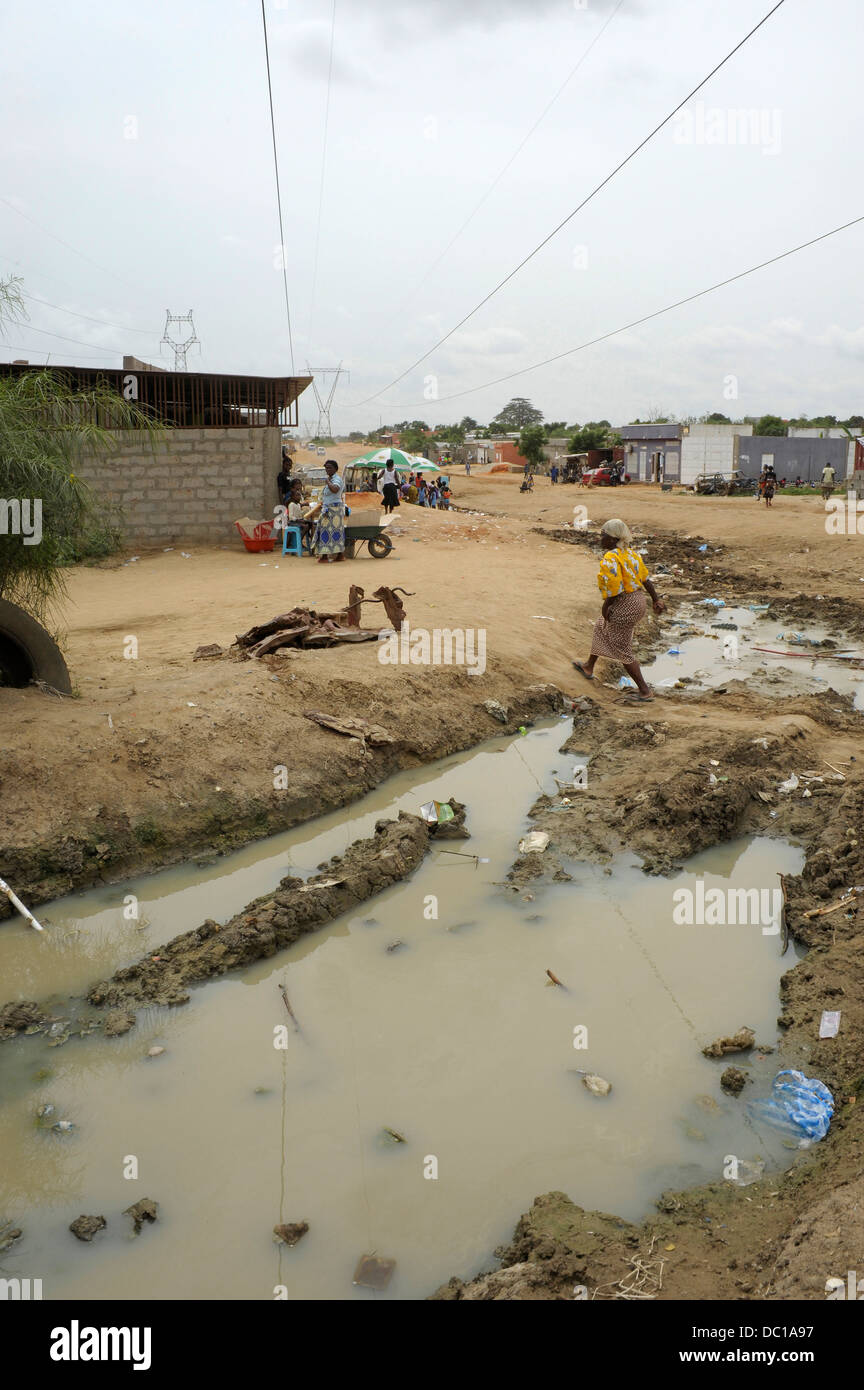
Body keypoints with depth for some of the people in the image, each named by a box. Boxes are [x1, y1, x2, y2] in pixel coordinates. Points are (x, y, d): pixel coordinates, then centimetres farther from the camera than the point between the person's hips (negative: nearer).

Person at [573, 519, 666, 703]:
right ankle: (589, 667, 46)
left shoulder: (610, 559, -22)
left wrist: (605, 607, -11)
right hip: (638, 601, 10)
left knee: (622, 651, 5)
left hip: (623, 607, -10)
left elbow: (615, 589, -25)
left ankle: (645, 691, 9)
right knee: (601, 627, 29)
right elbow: (646, 579, 6)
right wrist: (656, 599, 11)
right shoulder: (629, 553, 4)